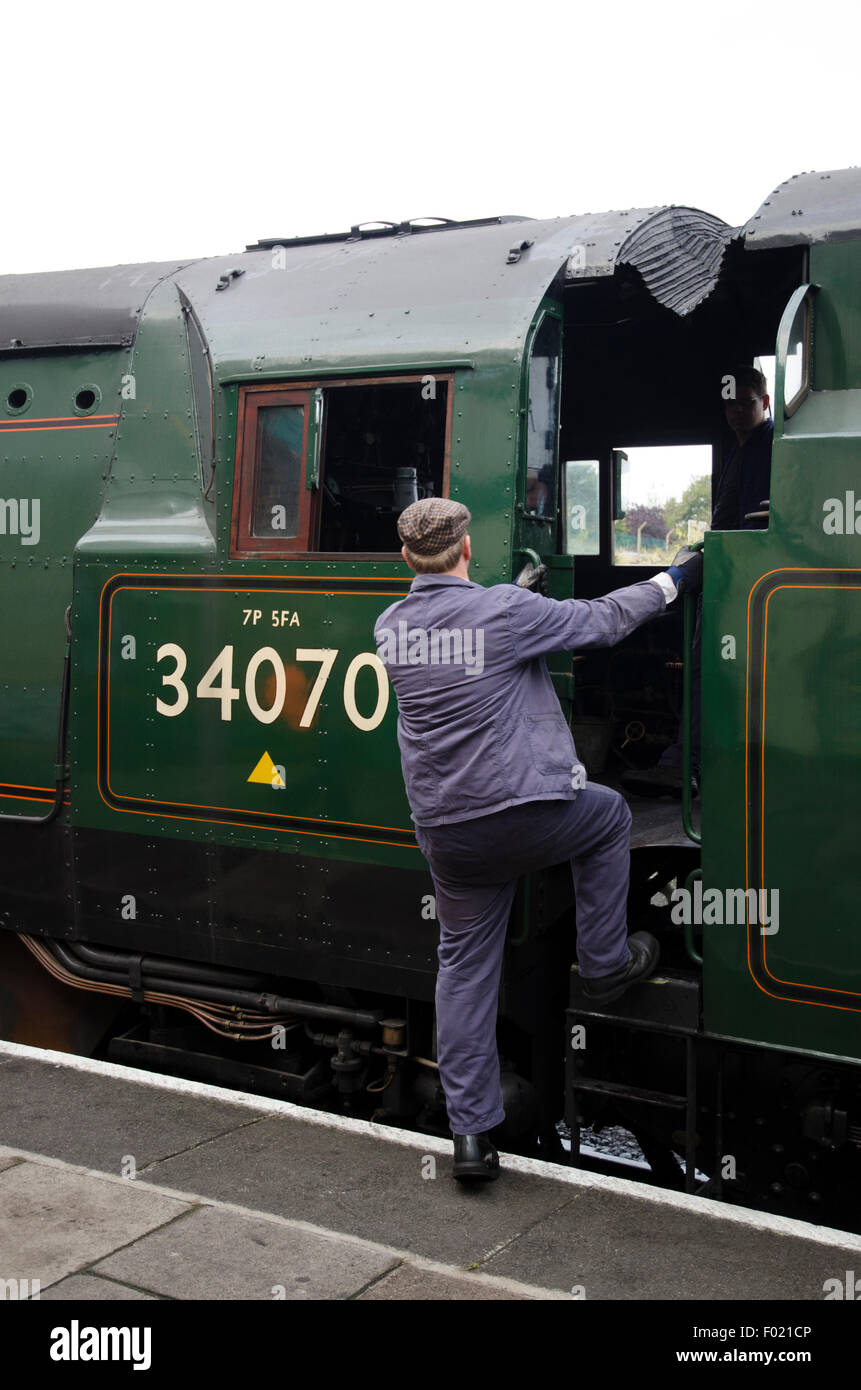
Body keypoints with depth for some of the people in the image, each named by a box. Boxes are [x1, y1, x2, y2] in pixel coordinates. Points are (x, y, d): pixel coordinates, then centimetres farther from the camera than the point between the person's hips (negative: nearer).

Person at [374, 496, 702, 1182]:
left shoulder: (391, 627, 2)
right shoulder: (506, 611, -14)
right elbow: (603, 619, -1)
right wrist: (671, 581, 15)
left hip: (446, 834, 5)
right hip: (531, 816, -4)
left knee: (464, 967, 13)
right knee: (610, 814, 28)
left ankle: (471, 1132, 13)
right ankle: (607, 965, 34)